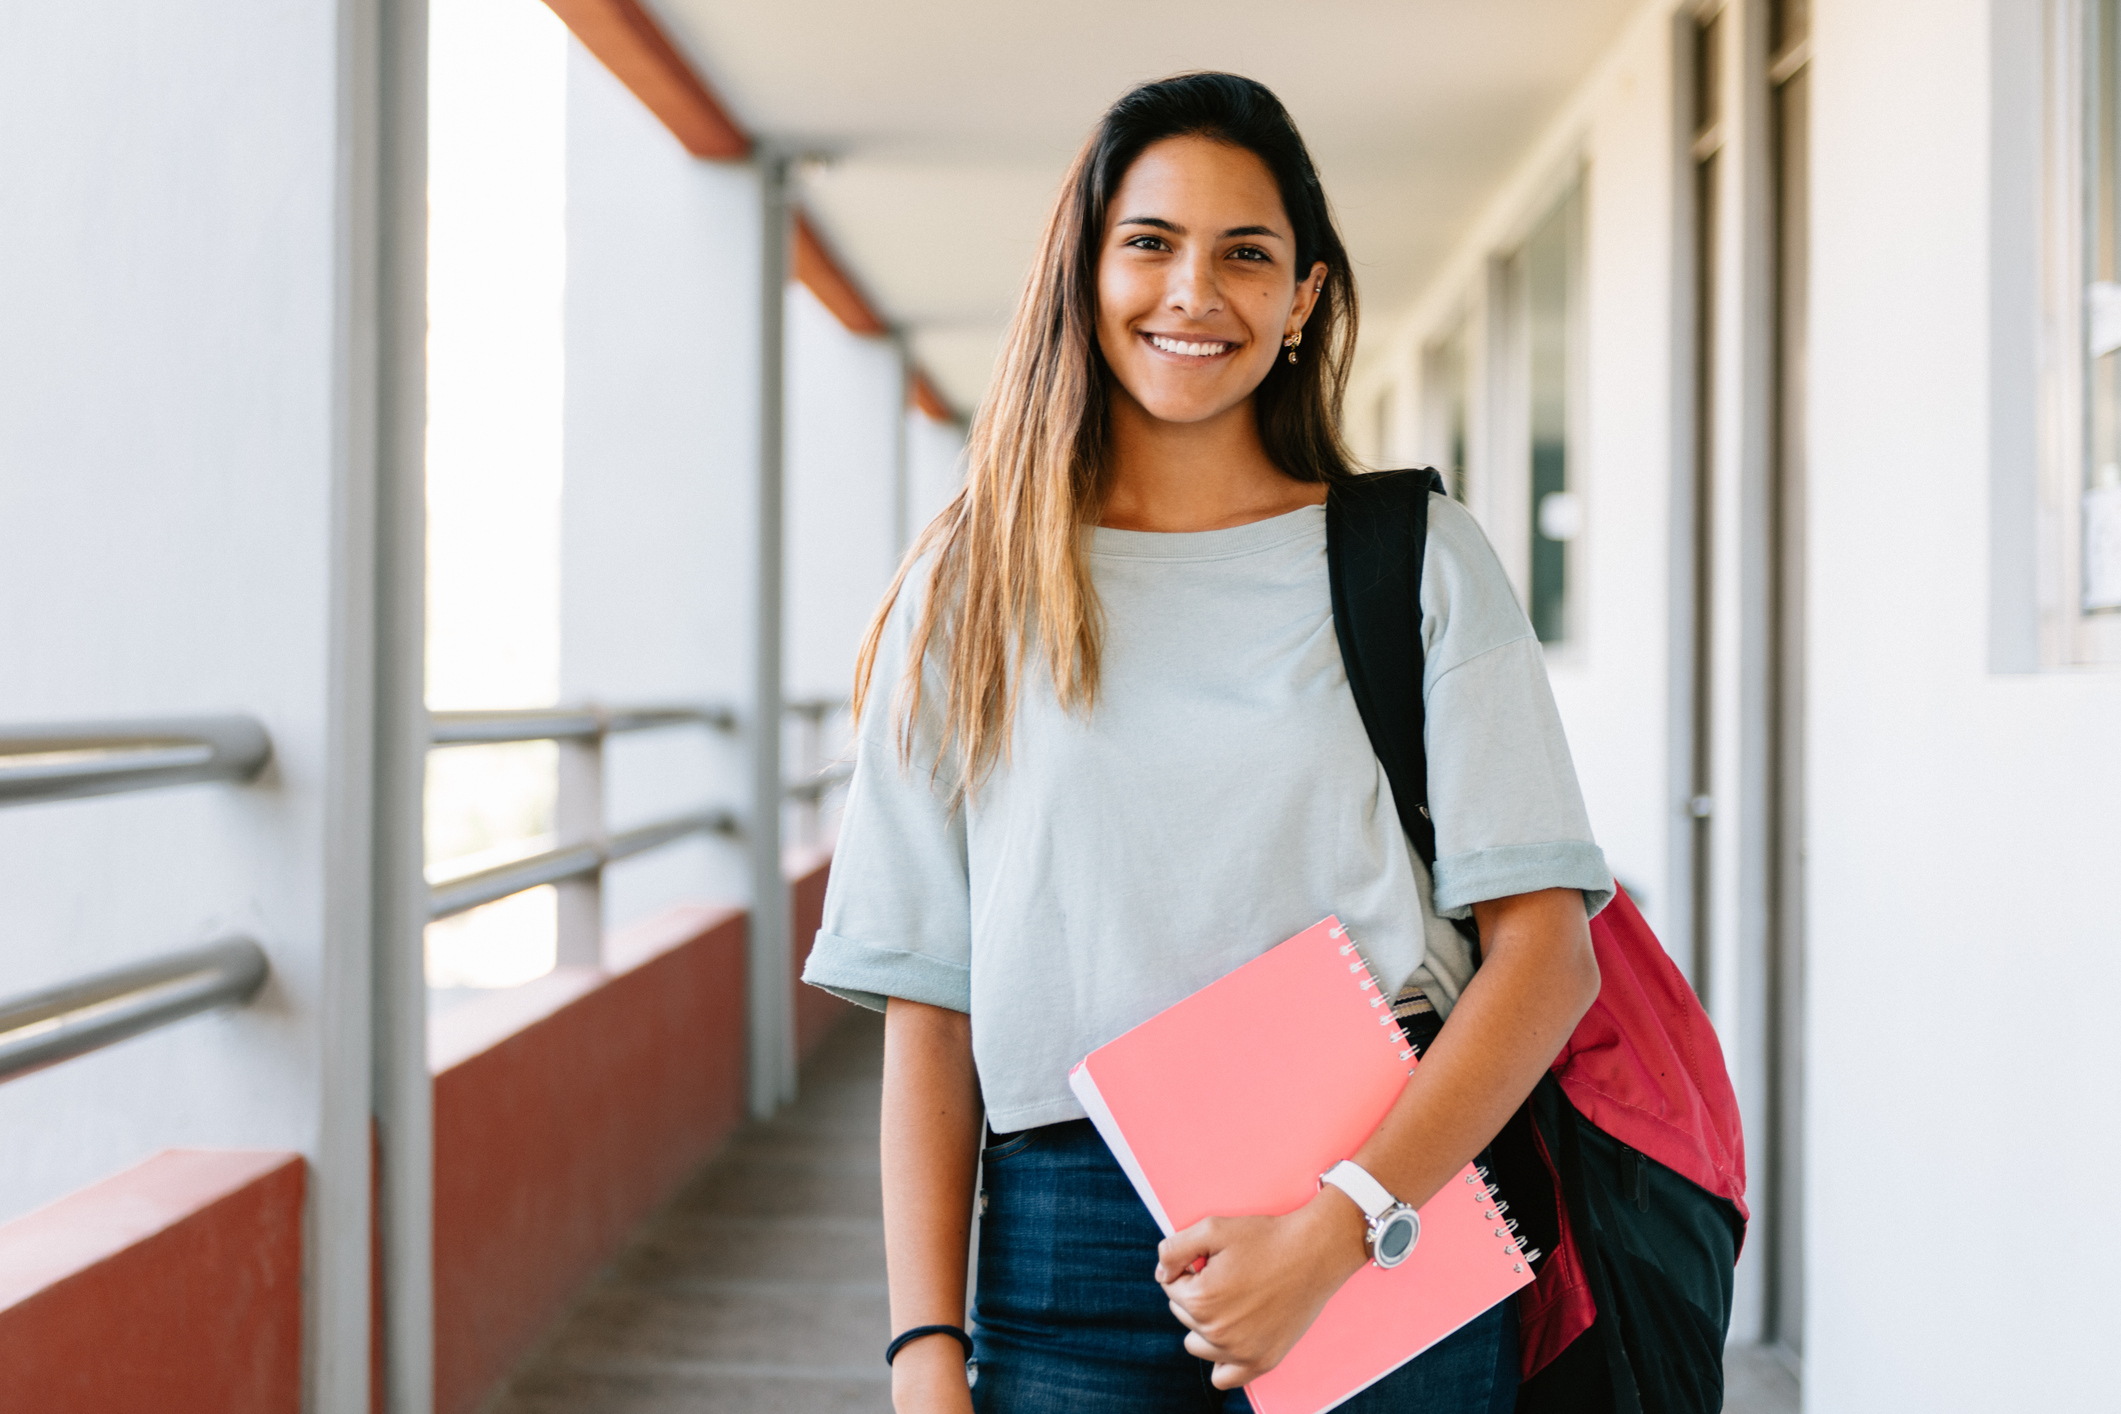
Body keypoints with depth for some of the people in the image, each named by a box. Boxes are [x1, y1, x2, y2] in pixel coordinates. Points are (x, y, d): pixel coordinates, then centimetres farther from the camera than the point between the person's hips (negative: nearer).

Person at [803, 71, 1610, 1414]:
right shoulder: (973, 593, 8)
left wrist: (1333, 1231, -16)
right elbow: (928, 1007, 5)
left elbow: (1546, 949, -5)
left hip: (1387, 1217, 0)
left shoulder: (1420, 561, 4)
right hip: (1065, 1254, 1)